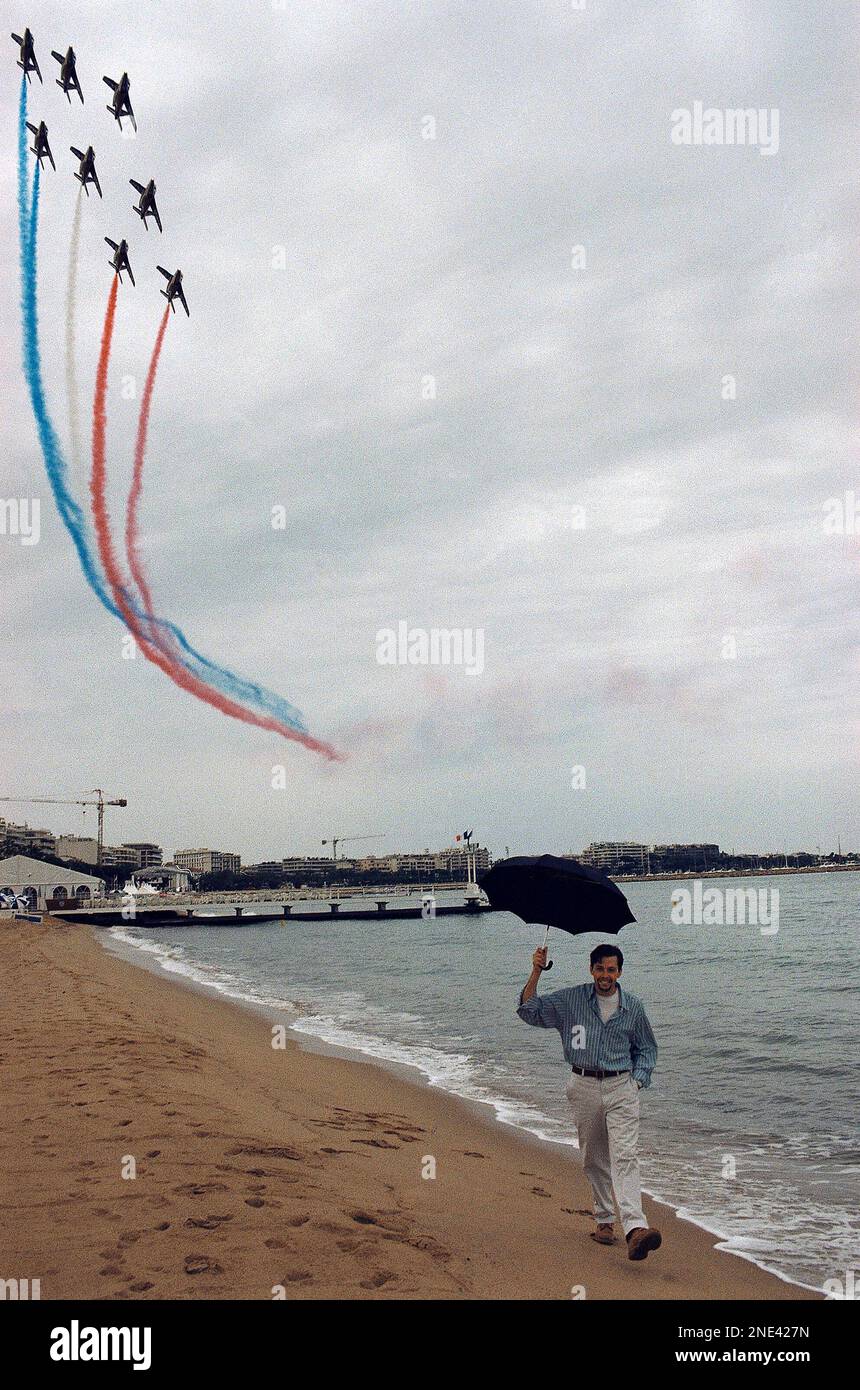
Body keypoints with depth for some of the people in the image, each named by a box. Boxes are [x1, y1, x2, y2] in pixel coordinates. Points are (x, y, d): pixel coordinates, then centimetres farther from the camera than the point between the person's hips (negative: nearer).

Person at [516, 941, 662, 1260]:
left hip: (621, 1088, -1)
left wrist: (638, 1080, 2)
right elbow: (529, 1011, 0)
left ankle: (635, 1229, -25)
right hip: (584, 1087, 1)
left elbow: (646, 1048, 17)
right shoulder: (570, 1000, 2)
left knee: (625, 1156, -14)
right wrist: (536, 972, -10)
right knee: (593, 1160, 9)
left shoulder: (633, 1007, 6)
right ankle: (604, 1220, 25)